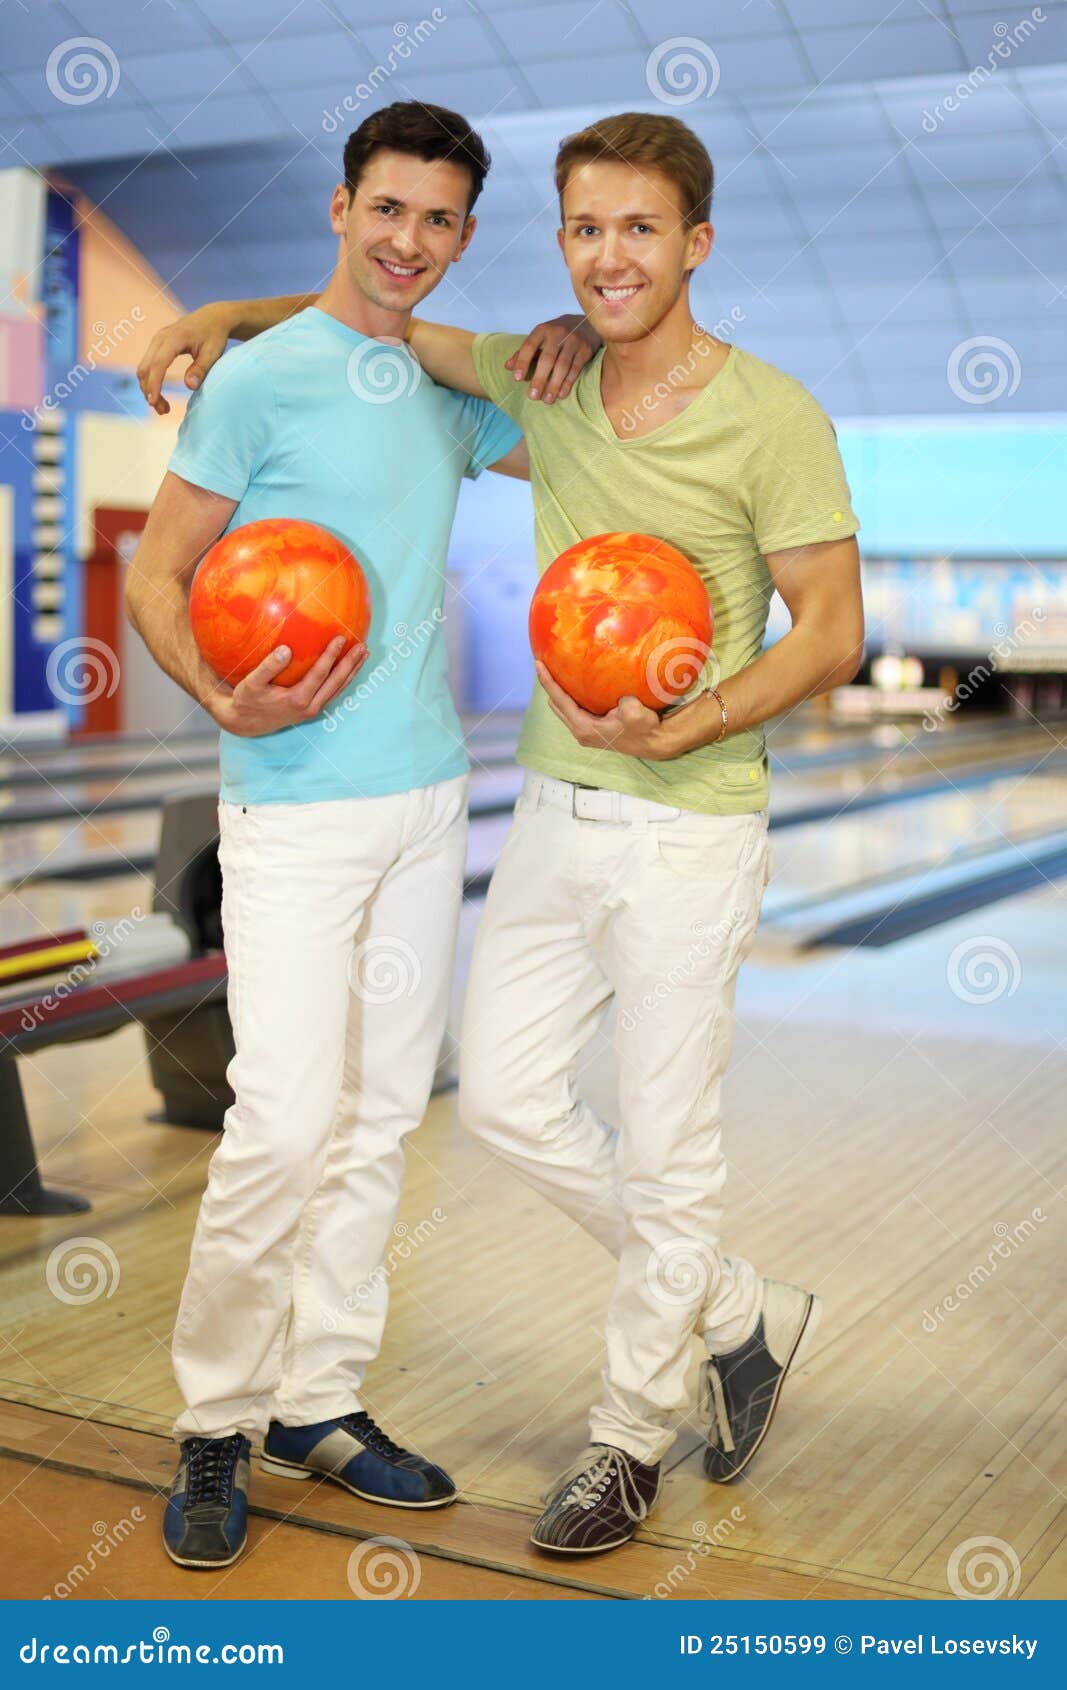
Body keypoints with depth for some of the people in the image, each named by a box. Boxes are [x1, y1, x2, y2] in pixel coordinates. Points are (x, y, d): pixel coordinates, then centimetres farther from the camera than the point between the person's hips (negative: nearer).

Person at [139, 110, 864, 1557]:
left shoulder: (772, 420, -11)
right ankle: (745, 1315, 27)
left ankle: (630, 1437, 24)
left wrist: (682, 729, -24)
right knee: (505, 1092, 9)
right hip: (553, 807, 6)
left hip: (688, 827, -6)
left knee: (665, 1146, 3)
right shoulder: (543, 373, 5)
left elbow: (832, 632, -10)